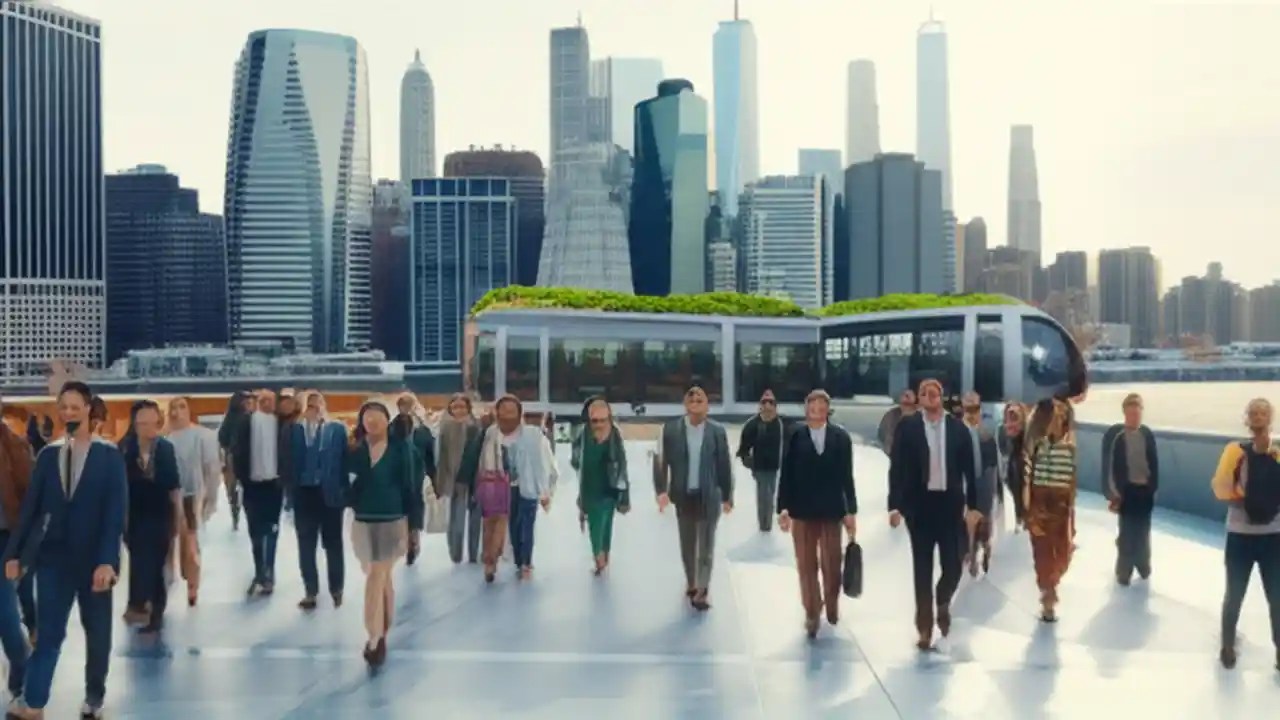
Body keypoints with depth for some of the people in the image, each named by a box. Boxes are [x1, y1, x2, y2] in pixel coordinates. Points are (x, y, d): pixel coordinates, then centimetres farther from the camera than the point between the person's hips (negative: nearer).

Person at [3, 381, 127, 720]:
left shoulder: (109, 455, -5)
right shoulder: (48, 454, 4)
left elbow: (116, 511, -10)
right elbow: (31, 507, 6)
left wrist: (107, 560, -18)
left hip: (93, 558, -2)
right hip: (53, 556, 2)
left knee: (97, 631, 10)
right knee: (48, 632, 0)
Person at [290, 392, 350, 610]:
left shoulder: (337, 429, 0)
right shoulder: (295, 430, 1)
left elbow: (344, 461, -2)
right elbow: (290, 462, -1)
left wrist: (344, 492, -7)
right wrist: (291, 492, -7)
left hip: (330, 494, -1)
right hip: (305, 494, 1)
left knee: (333, 544, 10)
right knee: (306, 546, 8)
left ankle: (336, 589, 23)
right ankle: (310, 591, 18)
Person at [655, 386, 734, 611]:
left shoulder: (717, 431, -5)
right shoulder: (671, 429, -5)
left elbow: (724, 465, -1)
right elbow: (660, 461, -4)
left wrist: (727, 496, 1)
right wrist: (661, 490, -14)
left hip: (709, 496, -1)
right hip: (684, 496, 1)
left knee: (706, 544, 0)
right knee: (687, 544, 14)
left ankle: (703, 590, 4)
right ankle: (691, 583, 30)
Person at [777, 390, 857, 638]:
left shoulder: (841, 437, 2)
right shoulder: (794, 437, -1)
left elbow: (847, 476, 2)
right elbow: (787, 474, -2)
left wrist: (851, 510, 1)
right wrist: (783, 507, -7)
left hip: (831, 510, 1)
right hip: (802, 510, -1)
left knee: (832, 563, 6)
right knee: (806, 565, 5)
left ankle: (832, 605, 30)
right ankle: (811, 613, 14)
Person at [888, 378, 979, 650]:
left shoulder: (958, 428, 4)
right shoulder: (907, 427, -1)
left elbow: (968, 469, 6)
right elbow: (897, 468, -3)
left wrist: (972, 505, 4)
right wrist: (895, 505, -9)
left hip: (950, 504, 1)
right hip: (919, 505, -1)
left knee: (953, 565, 0)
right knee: (922, 568, 3)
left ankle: (943, 605, 30)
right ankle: (925, 627, 10)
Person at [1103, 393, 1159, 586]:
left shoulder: (1147, 434, 3)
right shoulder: (1114, 434, -10)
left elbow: (1154, 462, 8)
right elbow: (1108, 465, -10)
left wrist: (1153, 485, 3)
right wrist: (1112, 492, -12)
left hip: (1145, 489, 4)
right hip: (1126, 490, -4)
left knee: (1143, 530, 14)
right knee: (1127, 531, 0)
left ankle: (1142, 564, 31)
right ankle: (1124, 570, 11)